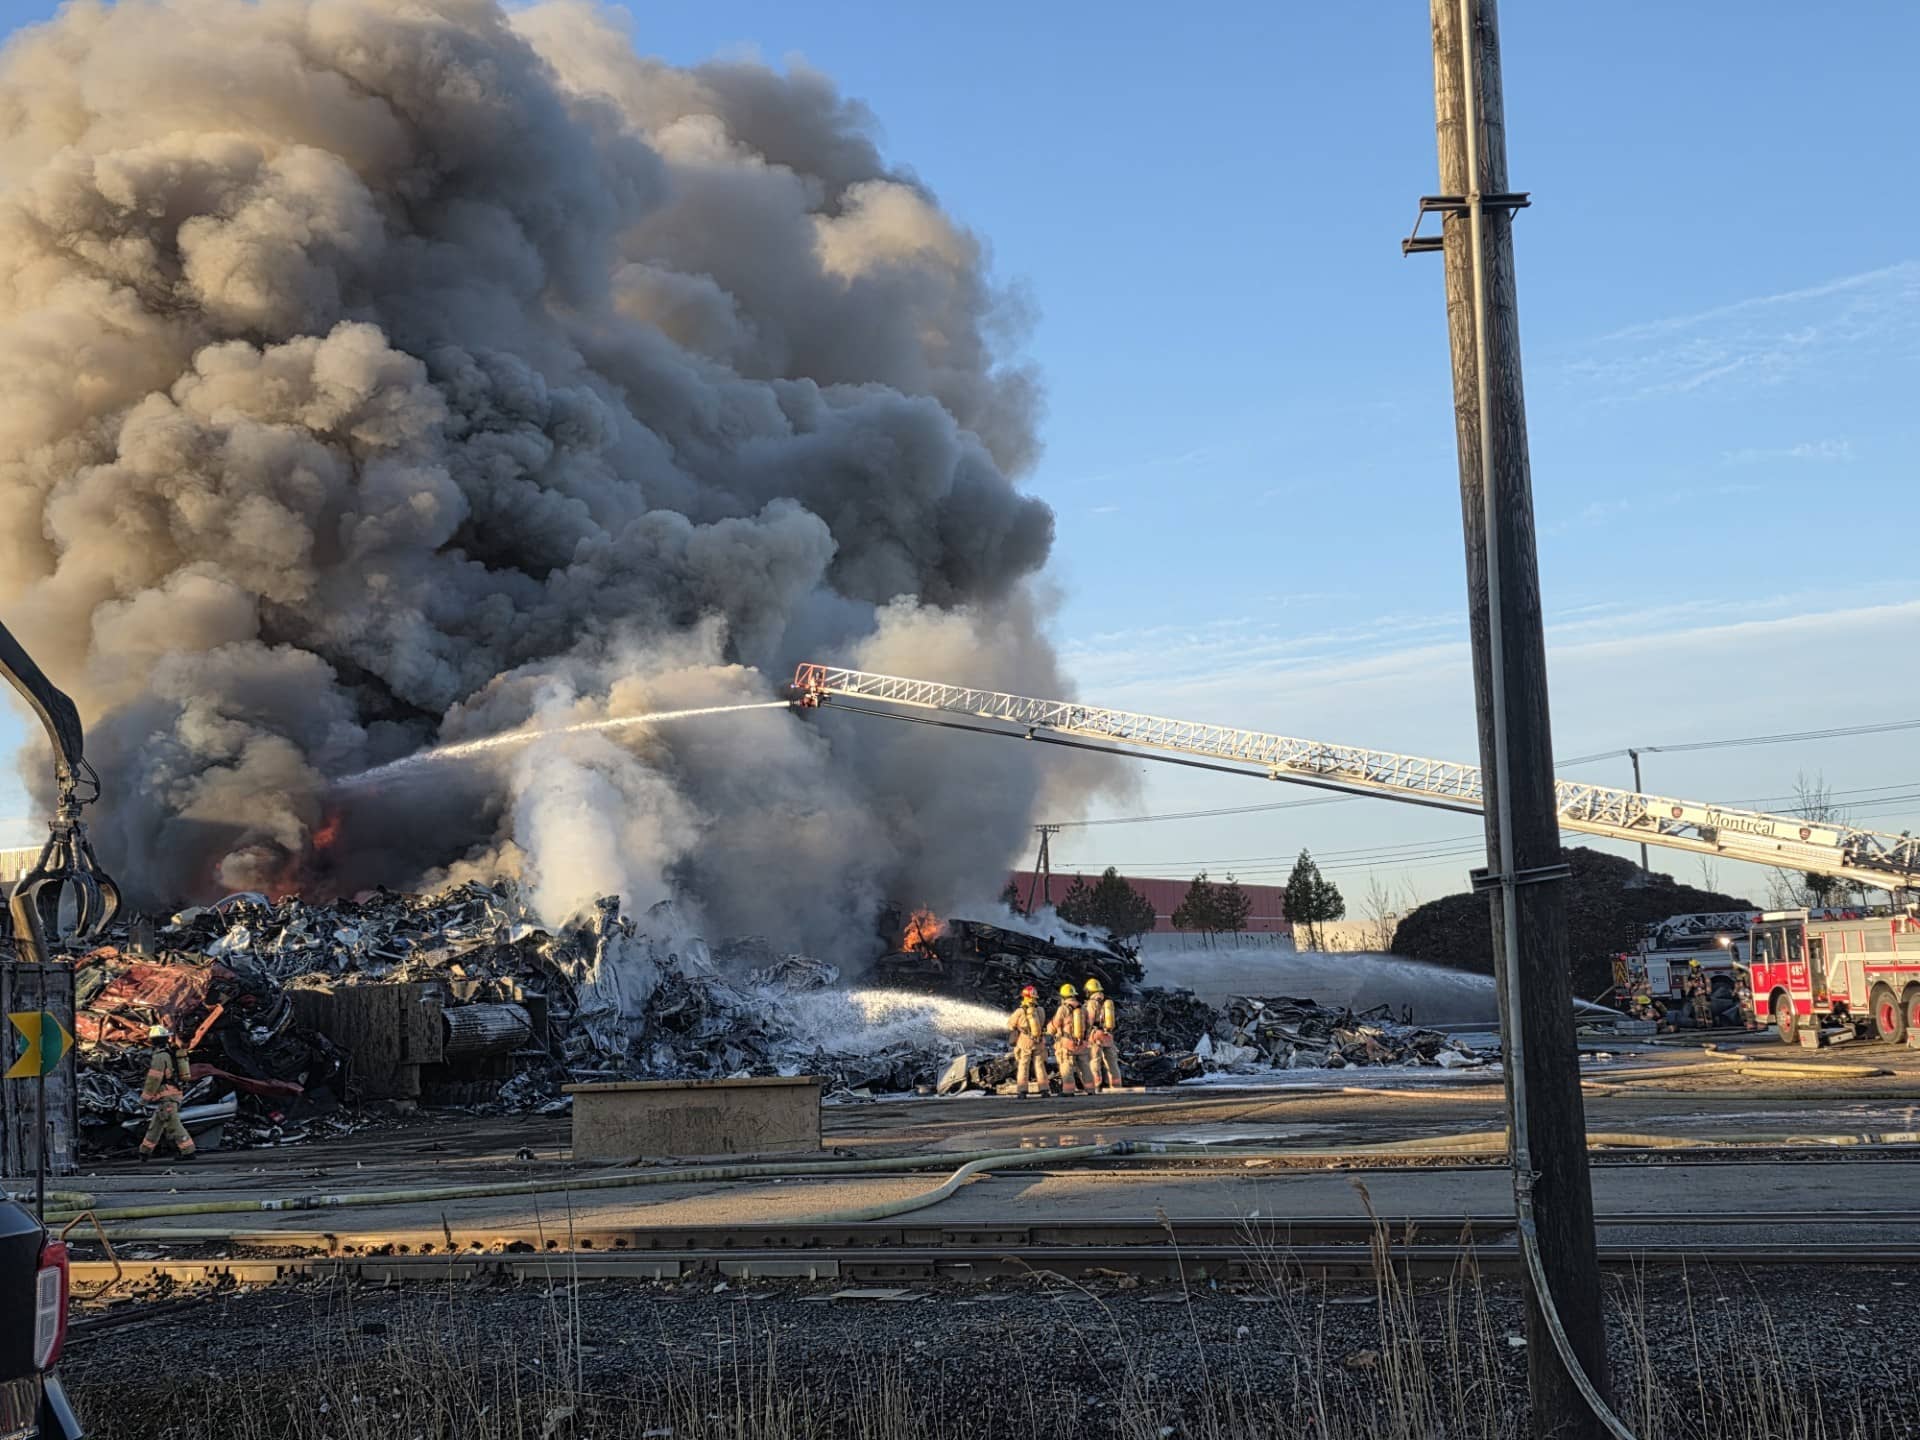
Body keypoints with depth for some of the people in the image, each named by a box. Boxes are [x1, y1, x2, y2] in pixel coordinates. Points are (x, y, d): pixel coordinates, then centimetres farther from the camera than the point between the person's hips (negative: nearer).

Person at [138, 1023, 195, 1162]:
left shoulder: (159, 1056, -15)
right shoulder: (172, 1054, 13)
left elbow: (153, 1079, -16)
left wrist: (146, 1096, -7)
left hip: (166, 1096, -9)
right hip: (175, 1093, 9)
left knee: (173, 1125, -9)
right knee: (156, 1124, 18)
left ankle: (188, 1152, -12)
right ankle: (146, 1151, 26)